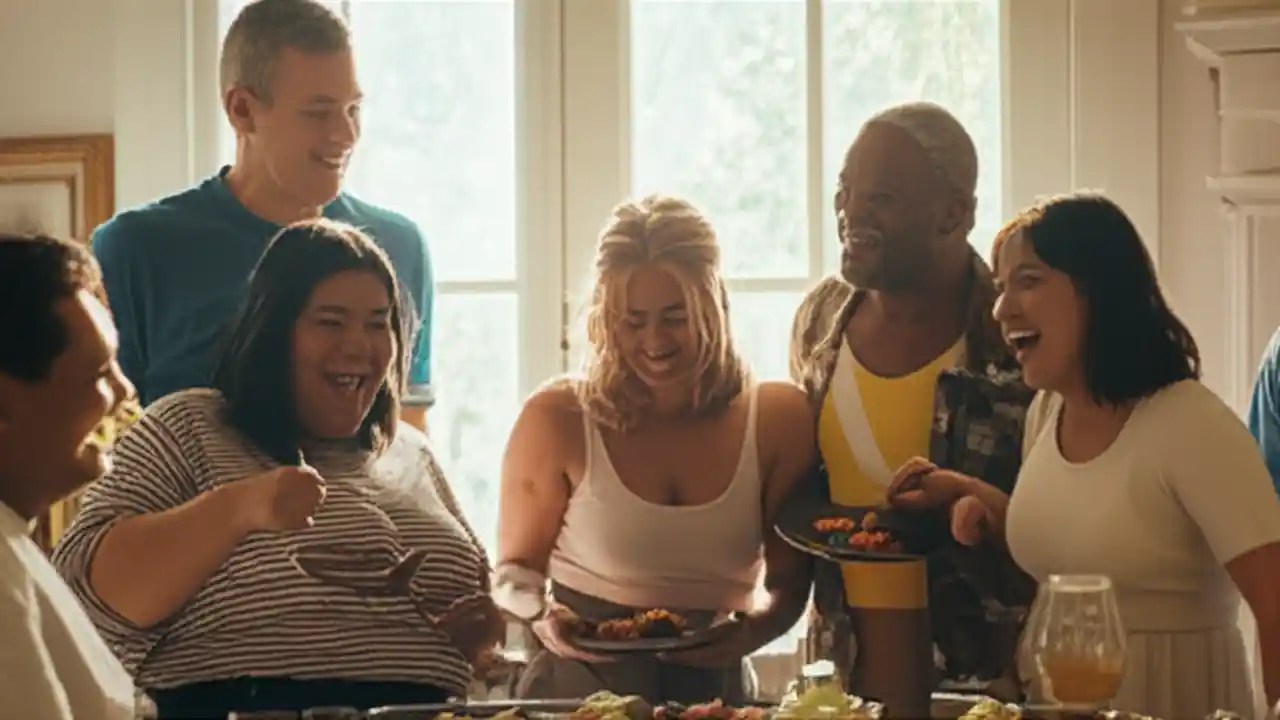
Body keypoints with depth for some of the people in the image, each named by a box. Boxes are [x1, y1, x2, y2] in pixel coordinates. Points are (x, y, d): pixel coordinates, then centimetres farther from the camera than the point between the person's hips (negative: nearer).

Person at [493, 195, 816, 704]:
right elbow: (517, 568, 7)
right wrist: (542, 619, -13)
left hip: (712, 682, 2)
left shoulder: (776, 419, 2)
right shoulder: (557, 420, -3)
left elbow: (788, 581, 8)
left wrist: (759, 625, -13)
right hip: (581, 682, -2)